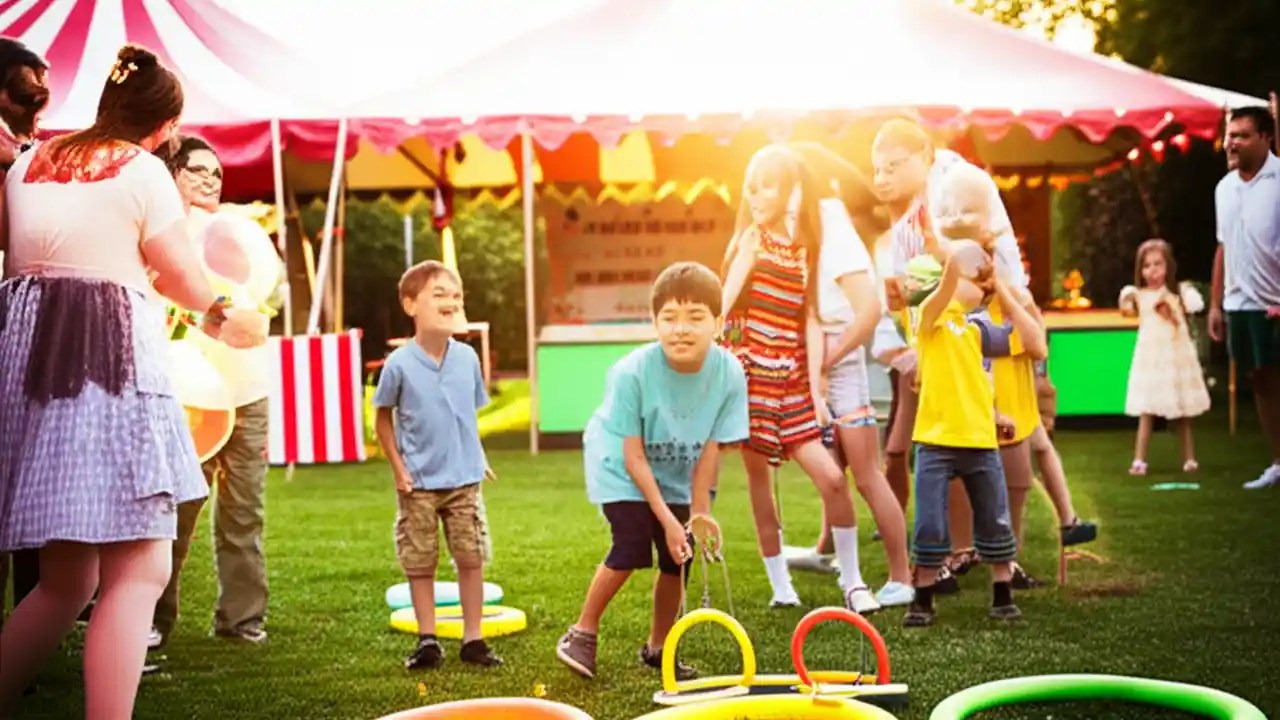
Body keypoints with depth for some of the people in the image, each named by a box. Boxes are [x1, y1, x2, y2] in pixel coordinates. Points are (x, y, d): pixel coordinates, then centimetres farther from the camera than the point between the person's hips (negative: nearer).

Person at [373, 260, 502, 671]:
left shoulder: (467, 357, -3)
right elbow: (383, 417, 0)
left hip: (464, 479, 2)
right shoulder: (399, 364, -12)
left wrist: (477, 459, 6)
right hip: (419, 483, -2)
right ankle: (427, 641, 18)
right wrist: (398, 468, -5)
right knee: (420, 564, 6)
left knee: (471, 559, 5)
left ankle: (472, 639, 15)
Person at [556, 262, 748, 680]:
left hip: (676, 473, 4)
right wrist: (667, 518, -26)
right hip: (619, 463, -4)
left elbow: (709, 448, -15)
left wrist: (698, 512, -15)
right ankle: (582, 633, 3)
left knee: (678, 557, 2)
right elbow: (634, 457, -25)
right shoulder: (634, 372, -33)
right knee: (633, 547, -16)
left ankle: (658, 647, 23)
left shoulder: (729, 374, -25)